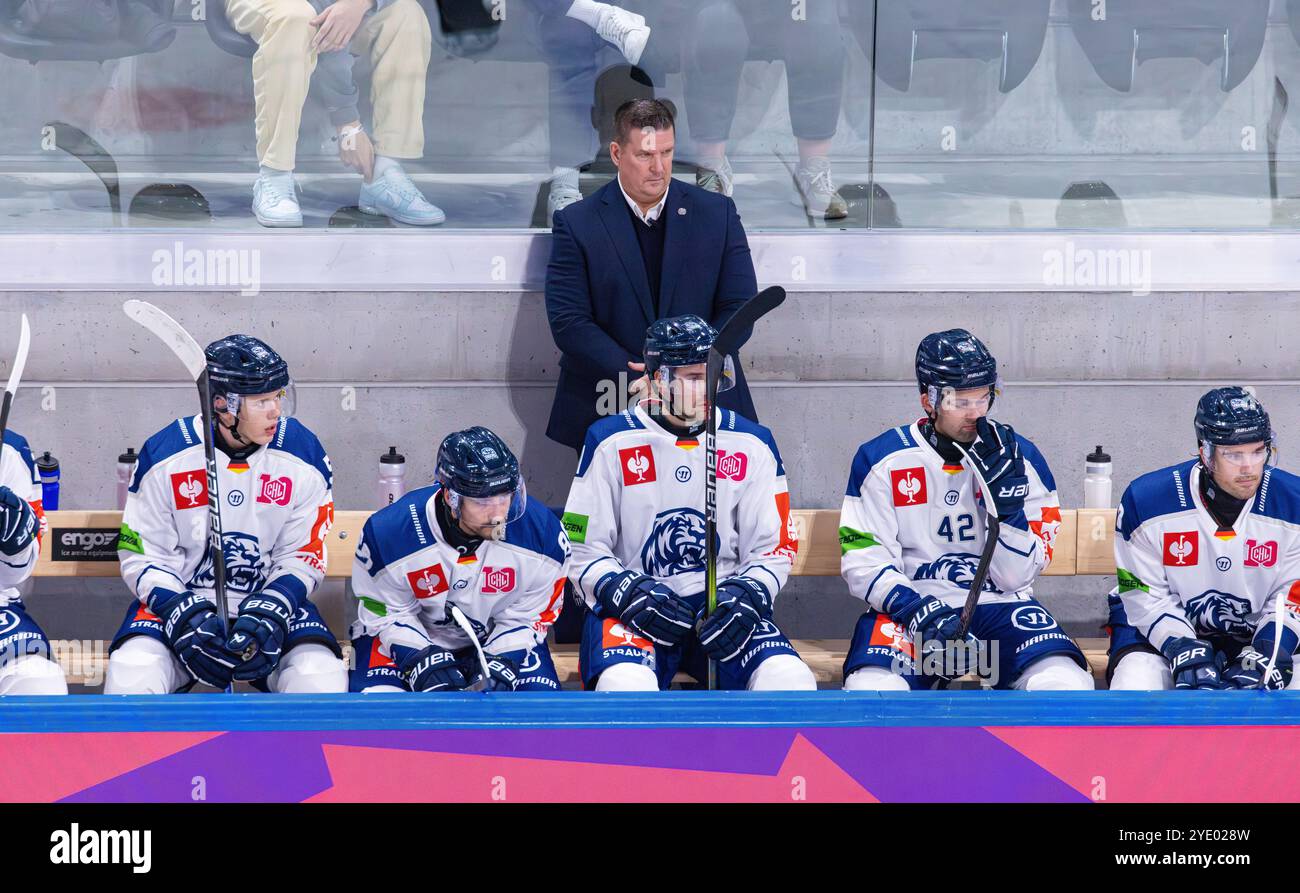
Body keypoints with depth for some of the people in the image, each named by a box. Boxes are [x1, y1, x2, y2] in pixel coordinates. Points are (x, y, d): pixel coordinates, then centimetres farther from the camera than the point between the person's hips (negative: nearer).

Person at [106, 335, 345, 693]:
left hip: (271, 600, 1)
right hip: (178, 597, -1)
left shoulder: (304, 458, -6)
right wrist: (183, 613, -22)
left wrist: (269, 610, -19)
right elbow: (141, 556, -5)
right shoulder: (164, 457, -10)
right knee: (132, 674, -29)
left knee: (321, 678, -27)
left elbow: (304, 557, -1)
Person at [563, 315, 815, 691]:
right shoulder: (611, 443, -1)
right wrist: (631, 594, -16)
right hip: (628, 609, -2)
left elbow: (775, 546, 9)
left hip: (721, 605, 2)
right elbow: (581, 550, 1)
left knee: (790, 681, -25)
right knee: (624, 687, -35)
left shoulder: (751, 445, 6)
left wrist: (747, 595, -11)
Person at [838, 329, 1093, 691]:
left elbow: (1015, 576, -2)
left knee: (1066, 685, -28)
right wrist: (916, 610, -21)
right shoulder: (882, 460, -1)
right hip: (910, 604, -1)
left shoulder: (1020, 457, 1)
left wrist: (1004, 491, -15)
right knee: (872, 689, -33)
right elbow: (863, 562, -5)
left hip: (1000, 607, 1)